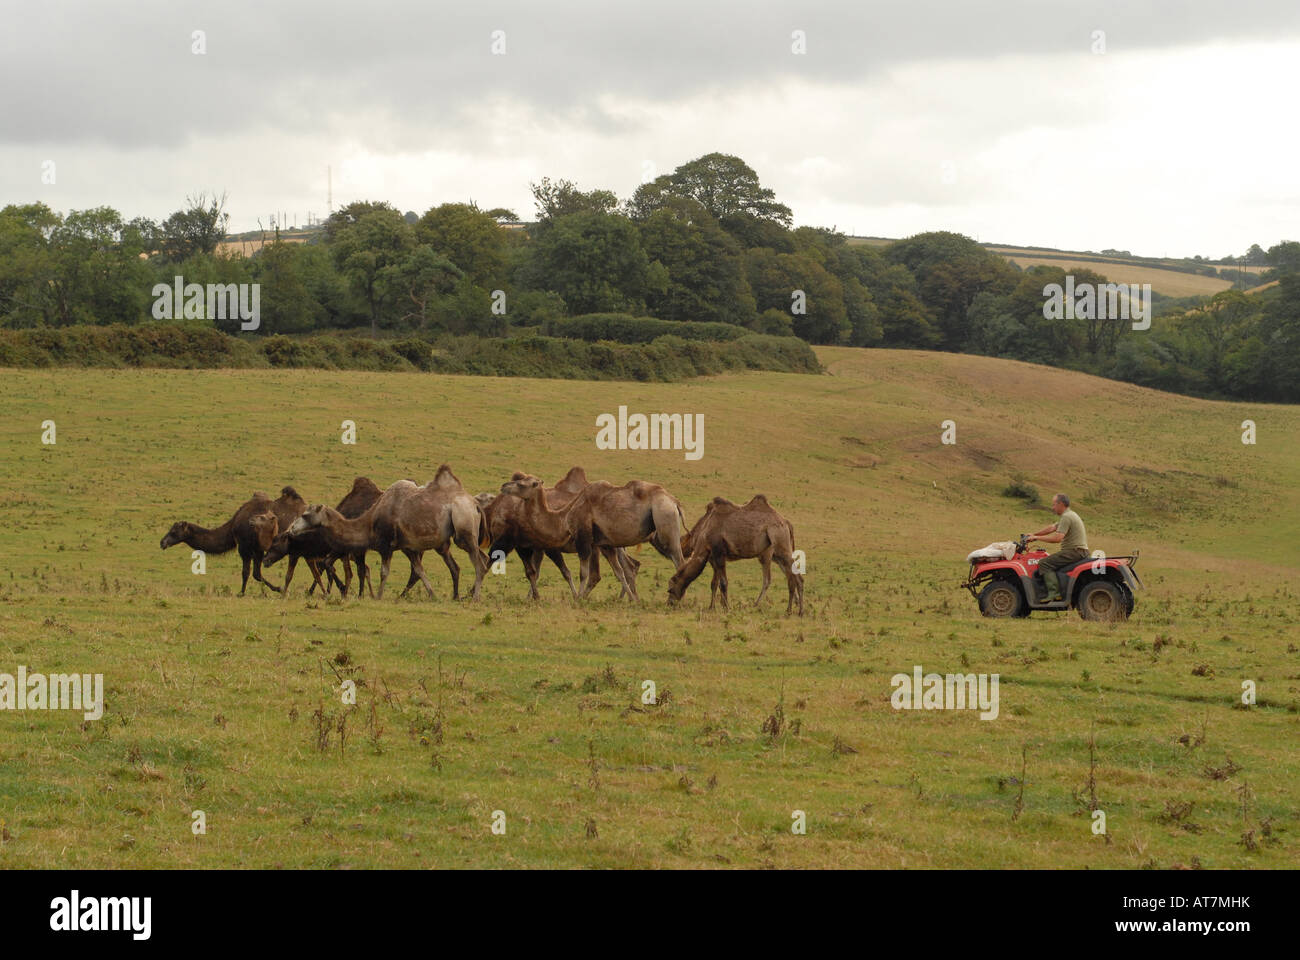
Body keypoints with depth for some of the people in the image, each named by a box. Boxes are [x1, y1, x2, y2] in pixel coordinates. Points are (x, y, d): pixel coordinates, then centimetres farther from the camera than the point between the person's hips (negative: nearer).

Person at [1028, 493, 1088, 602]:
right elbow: (1052, 528, 26)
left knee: (1044, 563, -15)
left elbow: (1057, 538, -23)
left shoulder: (1066, 517, -14)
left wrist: (1037, 538, -15)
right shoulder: (1069, 515, 20)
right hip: (1078, 551, 11)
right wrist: (1034, 535, 21)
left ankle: (1054, 592, -24)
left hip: (1075, 551, -11)